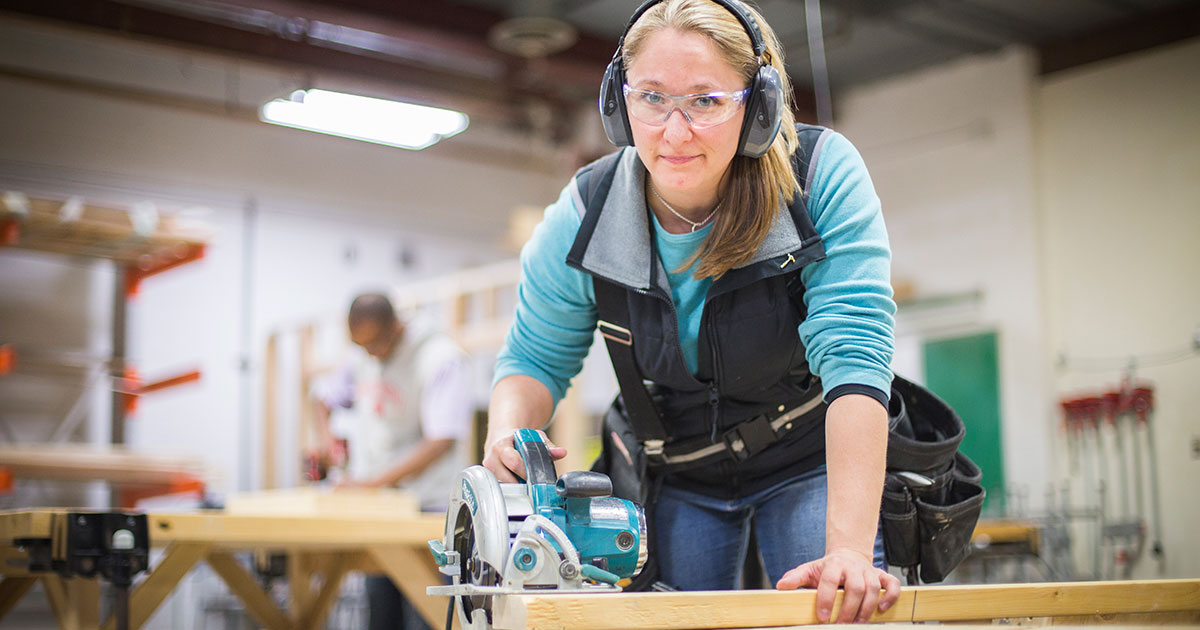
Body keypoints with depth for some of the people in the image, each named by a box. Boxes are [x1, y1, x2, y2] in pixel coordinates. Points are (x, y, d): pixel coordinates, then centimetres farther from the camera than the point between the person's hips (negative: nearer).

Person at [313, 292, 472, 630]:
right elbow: (326, 396, 28)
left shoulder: (440, 358, -13)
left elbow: (443, 441, -21)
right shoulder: (364, 358, 10)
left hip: (427, 507, -7)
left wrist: (378, 481, -23)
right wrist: (324, 431, 5)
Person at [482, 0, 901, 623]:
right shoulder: (581, 220, -16)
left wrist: (850, 548, -41)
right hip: (676, 479, 2)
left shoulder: (824, 179, -24)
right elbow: (536, 359, -2)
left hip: (808, 461, -2)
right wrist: (508, 434, -26)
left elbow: (854, 353, -31)